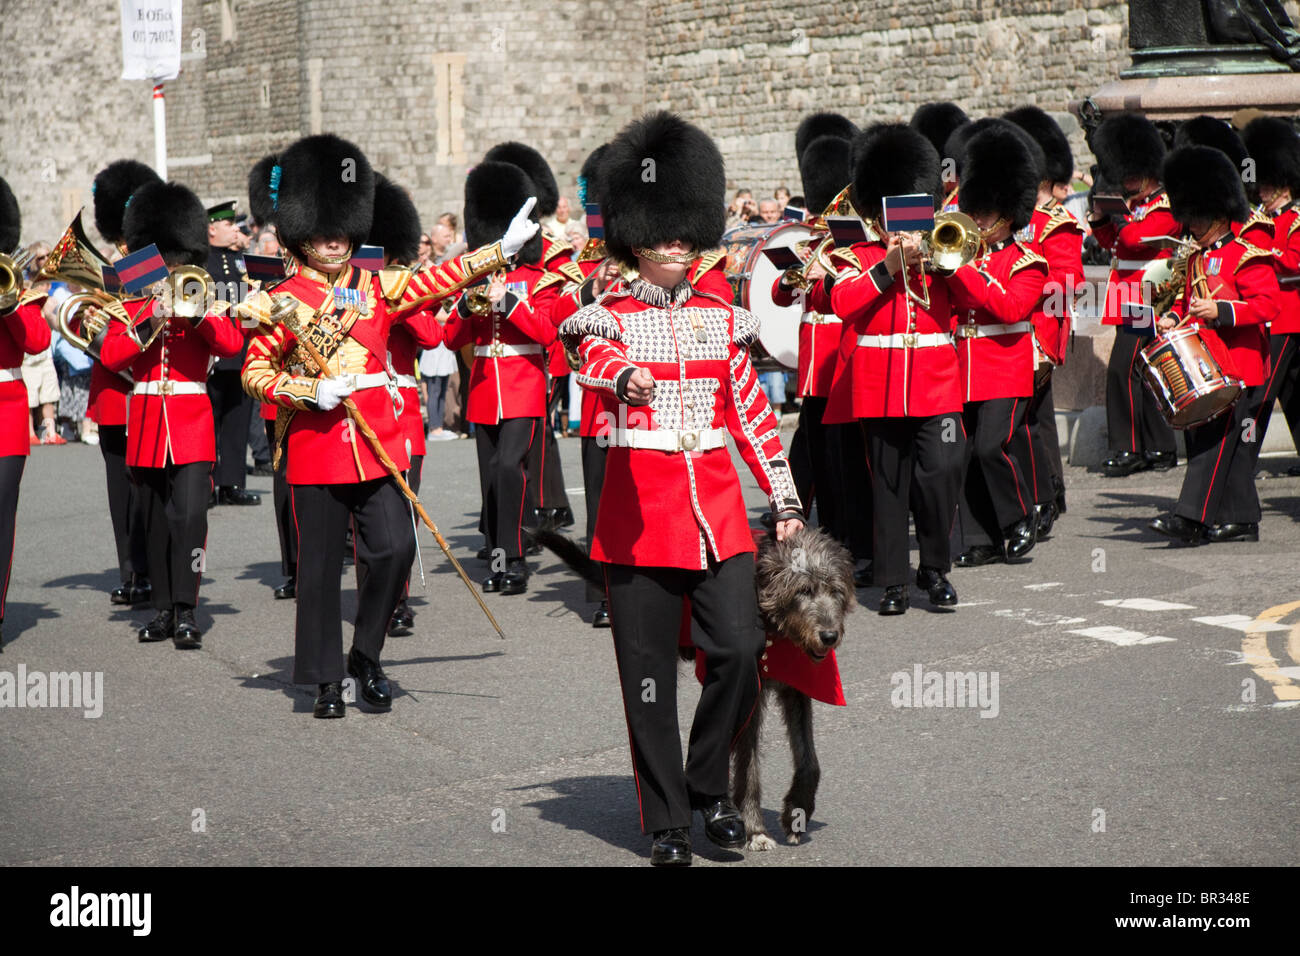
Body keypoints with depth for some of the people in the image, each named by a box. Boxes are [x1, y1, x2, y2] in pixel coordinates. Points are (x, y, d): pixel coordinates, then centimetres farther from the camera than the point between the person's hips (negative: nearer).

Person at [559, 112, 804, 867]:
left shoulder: (721, 316, 11)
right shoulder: (611, 315, 1)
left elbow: (754, 413, 13)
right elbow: (594, 358, -23)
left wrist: (785, 499, 8)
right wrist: (625, 378, -47)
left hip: (718, 504, 3)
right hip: (640, 504, -3)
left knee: (740, 648, -7)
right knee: (650, 671, 1)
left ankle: (708, 788, 16)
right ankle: (667, 823, 12)